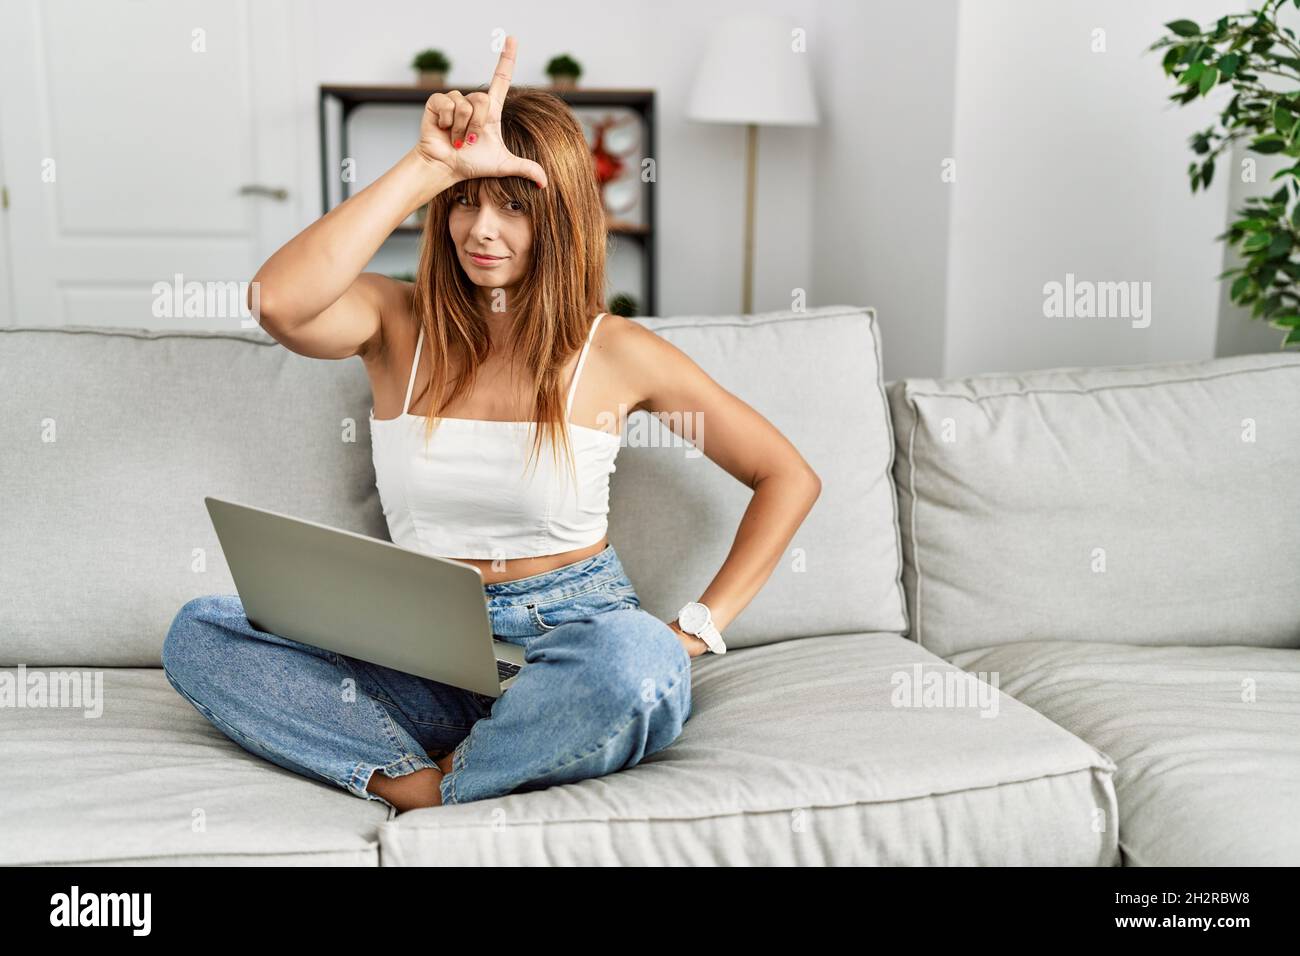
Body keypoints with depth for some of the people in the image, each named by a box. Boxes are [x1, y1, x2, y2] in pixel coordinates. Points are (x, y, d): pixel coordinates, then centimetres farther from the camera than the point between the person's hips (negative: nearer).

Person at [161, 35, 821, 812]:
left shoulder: (615, 352, 0)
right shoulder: (397, 322, 2)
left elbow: (790, 477, 5)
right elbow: (278, 303, -24)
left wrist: (701, 627, -4)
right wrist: (430, 166, -21)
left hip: (573, 639, -1)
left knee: (638, 660, -38)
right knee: (198, 632, -18)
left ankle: (444, 787, -14)